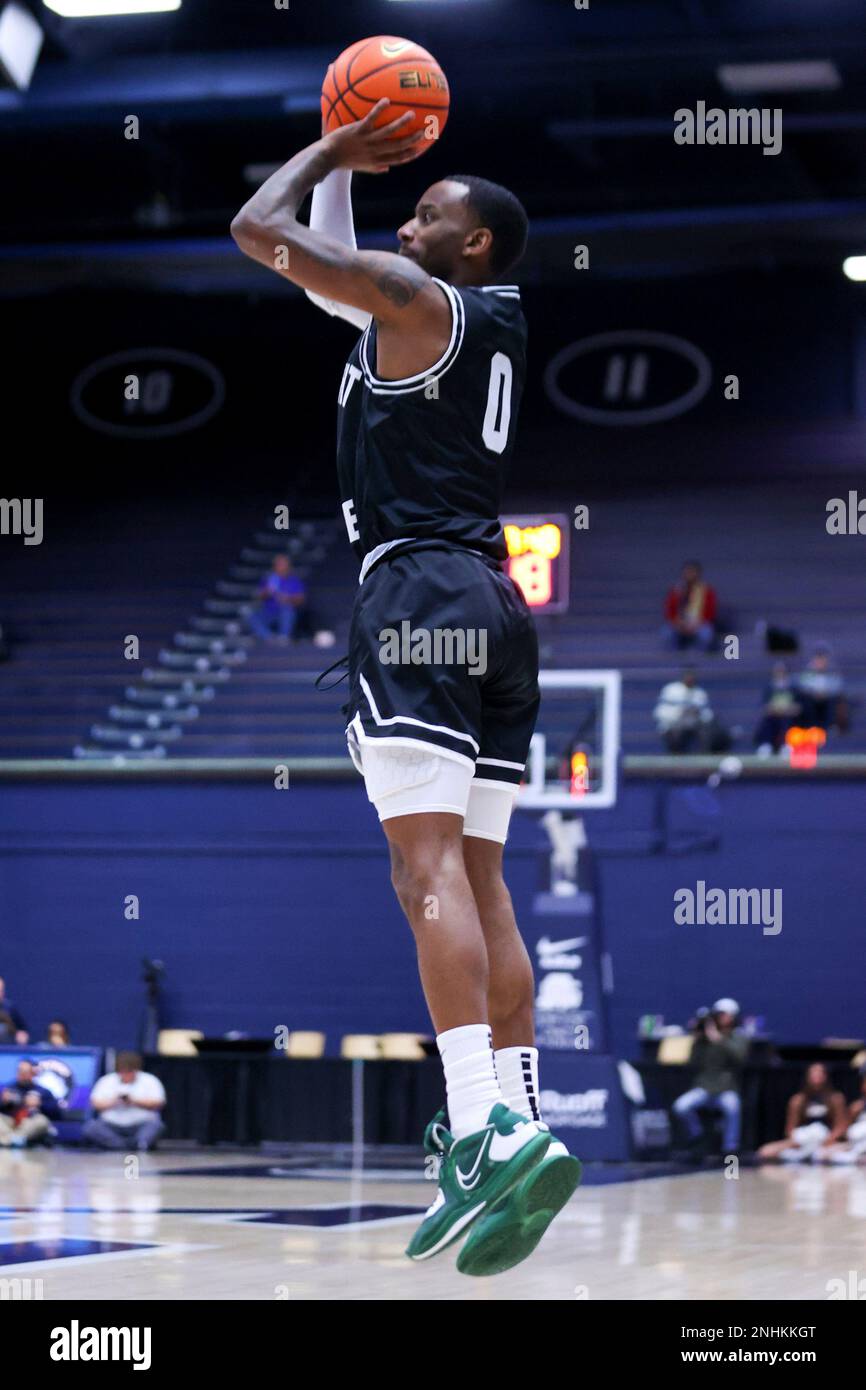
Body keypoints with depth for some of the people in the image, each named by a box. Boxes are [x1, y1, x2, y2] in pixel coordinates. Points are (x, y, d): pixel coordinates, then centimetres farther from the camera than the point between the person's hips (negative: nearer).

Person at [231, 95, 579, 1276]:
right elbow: (324, 264, 36)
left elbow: (261, 227, 0)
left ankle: (486, 1132, -30)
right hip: (497, 602, 9)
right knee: (478, 878, 8)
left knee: (429, 869, -18)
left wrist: (335, 150, 14)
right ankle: (518, 1122, 3)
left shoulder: (414, 298, -3)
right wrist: (349, 161, 37)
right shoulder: (497, 324, 22)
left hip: (417, 591, -9)